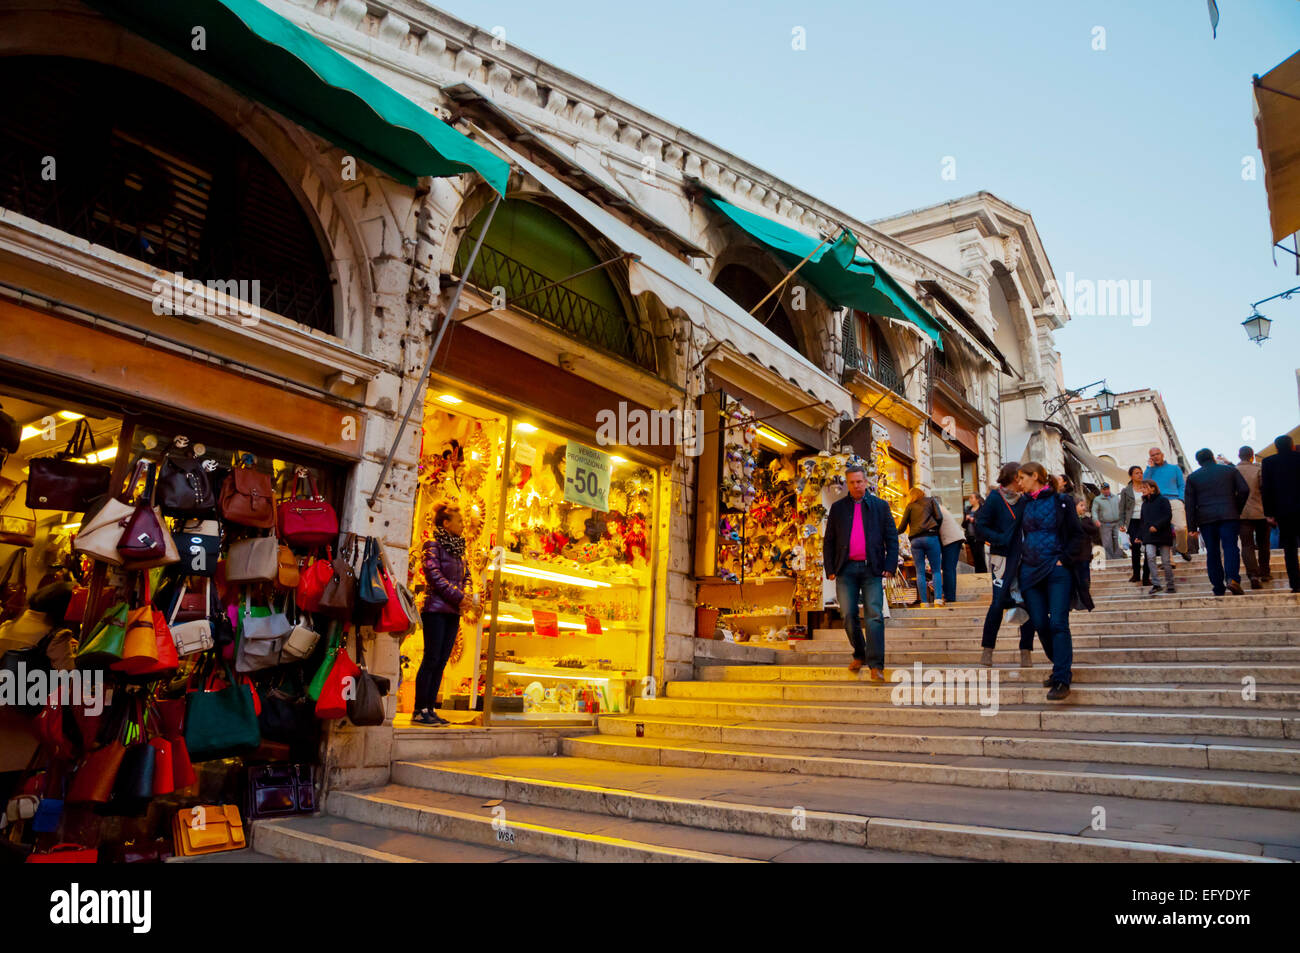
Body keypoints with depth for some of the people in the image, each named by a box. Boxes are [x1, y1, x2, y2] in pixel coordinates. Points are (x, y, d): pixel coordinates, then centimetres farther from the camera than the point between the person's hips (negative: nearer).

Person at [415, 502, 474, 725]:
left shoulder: (459, 547, 17)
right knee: (431, 659, -7)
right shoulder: (433, 544, -4)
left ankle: (430, 708, 10)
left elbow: (466, 575, 20)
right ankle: (420, 710, -1)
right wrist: (458, 597, -14)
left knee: (441, 661, 6)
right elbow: (434, 575, -13)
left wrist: (466, 594, -1)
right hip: (436, 609, -7)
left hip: (453, 612, 7)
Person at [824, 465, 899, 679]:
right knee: (849, 616, 2)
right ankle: (859, 655, 23)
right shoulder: (837, 508, 12)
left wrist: (890, 567, -4)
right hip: (846, 569, 2)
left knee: (875, 615, -10)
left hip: (872, 569, -1)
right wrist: (830, 570, 2)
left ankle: (876, 665, -10)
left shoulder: (880, 506, 9)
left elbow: (892, 539, 7)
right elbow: (828, 541, 12)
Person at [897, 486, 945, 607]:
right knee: (936, 570, 5)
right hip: (931, 537, -1)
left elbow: (902, 527, 11)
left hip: (915, 540, 1)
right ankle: (938, 598, -9)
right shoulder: (931, 500, 15)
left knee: (920, 571, 2)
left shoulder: (910, 506, 15)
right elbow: (939, 517, 1)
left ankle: (924, 601, -2)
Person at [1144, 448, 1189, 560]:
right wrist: (1150, 467, 5)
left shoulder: (1175, 468, 18)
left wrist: (1180, 500, 0)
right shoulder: (1150, 470, 20)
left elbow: (1182, 486, 15)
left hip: (1174, 500, -1)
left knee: (1181, 527, -20)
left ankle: (1182, 549, 8)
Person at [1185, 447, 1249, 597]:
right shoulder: (1230, 470, 7)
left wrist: (1192, 526, 5)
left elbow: (1190, 503, 4)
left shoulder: (1193, 477, 8)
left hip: (1206, 518, 1)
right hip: (1229, 516, -1)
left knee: (1212, 552, 5)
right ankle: (1232, 578, -26)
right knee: (1230, 547, -4)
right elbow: (1244, 490, -1)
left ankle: (1218, 589, 5)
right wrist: (1237, 510, 11)